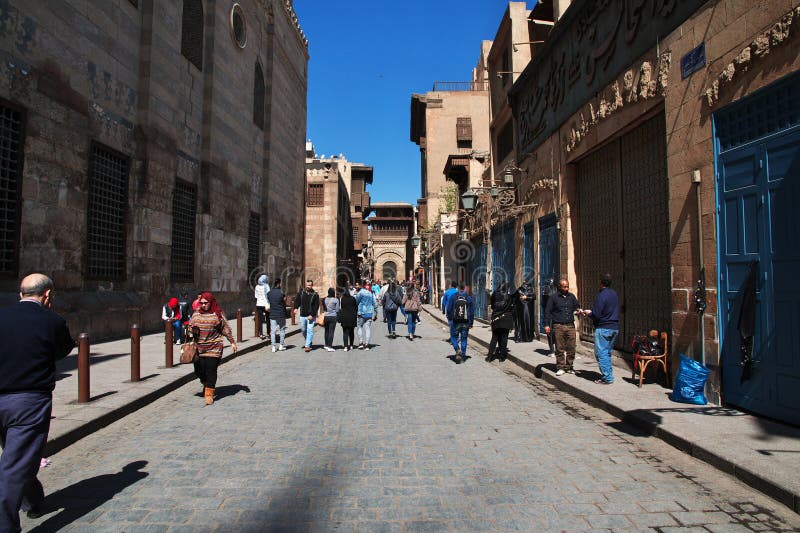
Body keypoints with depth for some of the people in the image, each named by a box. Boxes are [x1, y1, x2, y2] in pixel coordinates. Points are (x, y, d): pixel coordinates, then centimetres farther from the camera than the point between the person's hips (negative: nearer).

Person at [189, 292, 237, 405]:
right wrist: (193, 330, -7)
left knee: (211, 370, -6)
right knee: (199, 370, 5)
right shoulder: (196, 315, 9)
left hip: (213, 348, -3)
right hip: (198, 348, 4)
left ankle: (209, 393, 4)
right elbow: (190, 327, 18)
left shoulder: (218, 314, 0)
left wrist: (232, 342, 6)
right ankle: (206, 385, 36)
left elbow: (226, 329, 5)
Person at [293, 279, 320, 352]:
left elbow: (316, 306, -7)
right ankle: (309, 342, 34)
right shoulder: (301, 293, 3)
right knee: (303, 330, 14)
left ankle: (308, 346, -6)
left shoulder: (315, 295, -4)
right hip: (302, 316, 4)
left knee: (310, 330, -9)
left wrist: (312, 315, -16)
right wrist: (296, 308, -8)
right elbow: (297, 300, 12)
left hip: (311, 316, -4)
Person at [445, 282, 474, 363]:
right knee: (464, 338, 11)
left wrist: (449, 319, 12)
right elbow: (472, 311, 5)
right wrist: (471, 322, 13)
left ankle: (457, 350, -12)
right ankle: (463, 355, 13)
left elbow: (449, 309, -2)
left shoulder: (453, 297, -6)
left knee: (454, 337, 12)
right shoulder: (469, 298, 1)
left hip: (455, 322, -2)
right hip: (466, 323, 2)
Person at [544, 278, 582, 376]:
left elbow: (576, 306, 18)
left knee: (571, 348, 3)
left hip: (570, 326, 3)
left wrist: (578, 310, -7)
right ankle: (560, 368, 8)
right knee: (560, 349, 0)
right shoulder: (553, 297, 3)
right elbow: (547, 311, 2)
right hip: (558, 326, -3)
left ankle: (569, 367, 15)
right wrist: (547, 325, -5)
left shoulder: (571, 296, 13)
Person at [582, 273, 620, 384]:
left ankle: (607, 378, -3)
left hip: (603, 328, -8)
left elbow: (596, 315, -19)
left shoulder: (601, 295, -16)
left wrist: (588, 313, 3)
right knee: (608, 352, 17)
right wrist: (592, 311, 18)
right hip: (614, 328, 8)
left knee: (601, 353, -2)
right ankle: (609, 375, 20)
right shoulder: (614, 294, 10)